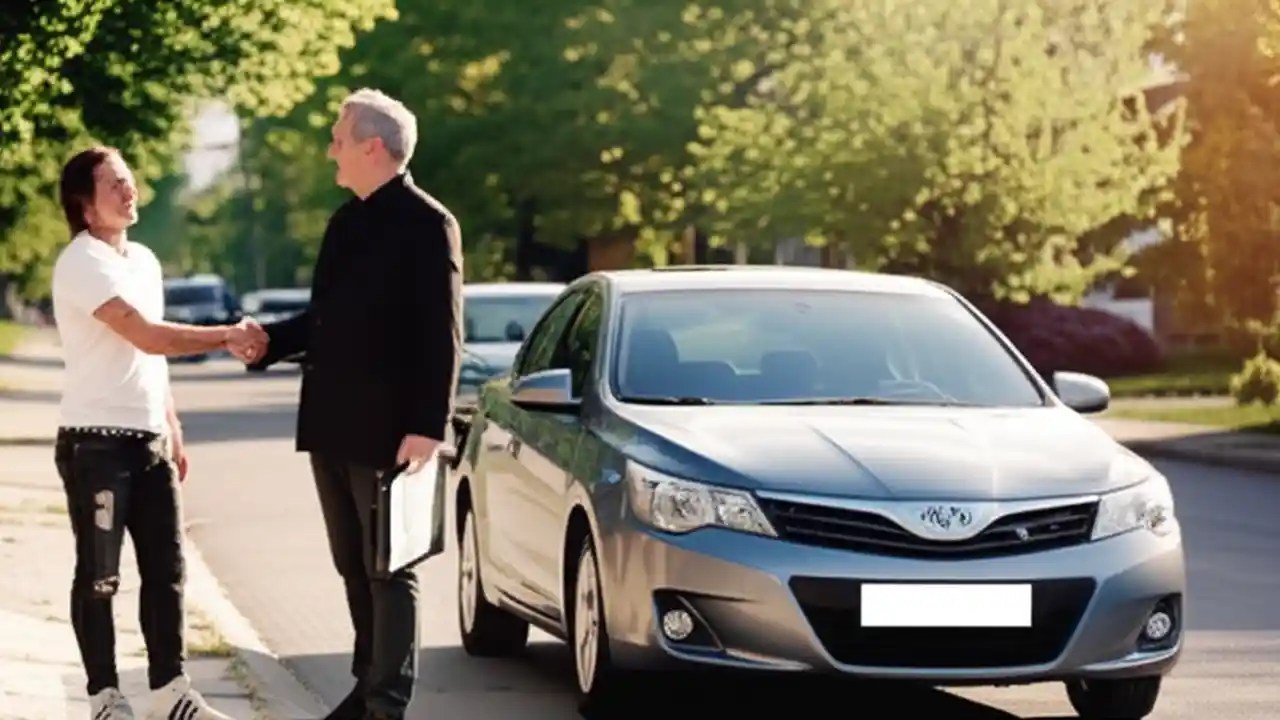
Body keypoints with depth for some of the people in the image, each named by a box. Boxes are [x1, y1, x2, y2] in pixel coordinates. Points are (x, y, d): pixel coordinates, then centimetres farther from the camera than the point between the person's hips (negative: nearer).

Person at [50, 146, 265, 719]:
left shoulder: (144, 260, 14)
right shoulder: (81, 263, -14)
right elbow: (146, 337, -22)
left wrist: (173, 431, 19)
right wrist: (227, 337, -19)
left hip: (148, 439, 8)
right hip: (95, 442, -8)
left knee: (166, 569, 7)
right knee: (99, 575, -1)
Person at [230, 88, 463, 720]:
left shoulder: (426, 223, -10)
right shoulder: (345, 222, 15)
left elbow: (441, 335, -15)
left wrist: (428, 426, -21)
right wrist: (270, 340, 7)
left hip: (386, 430, -8)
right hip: (330, 427, 8)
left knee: (389, 570, -2)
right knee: (353, 567, 14)